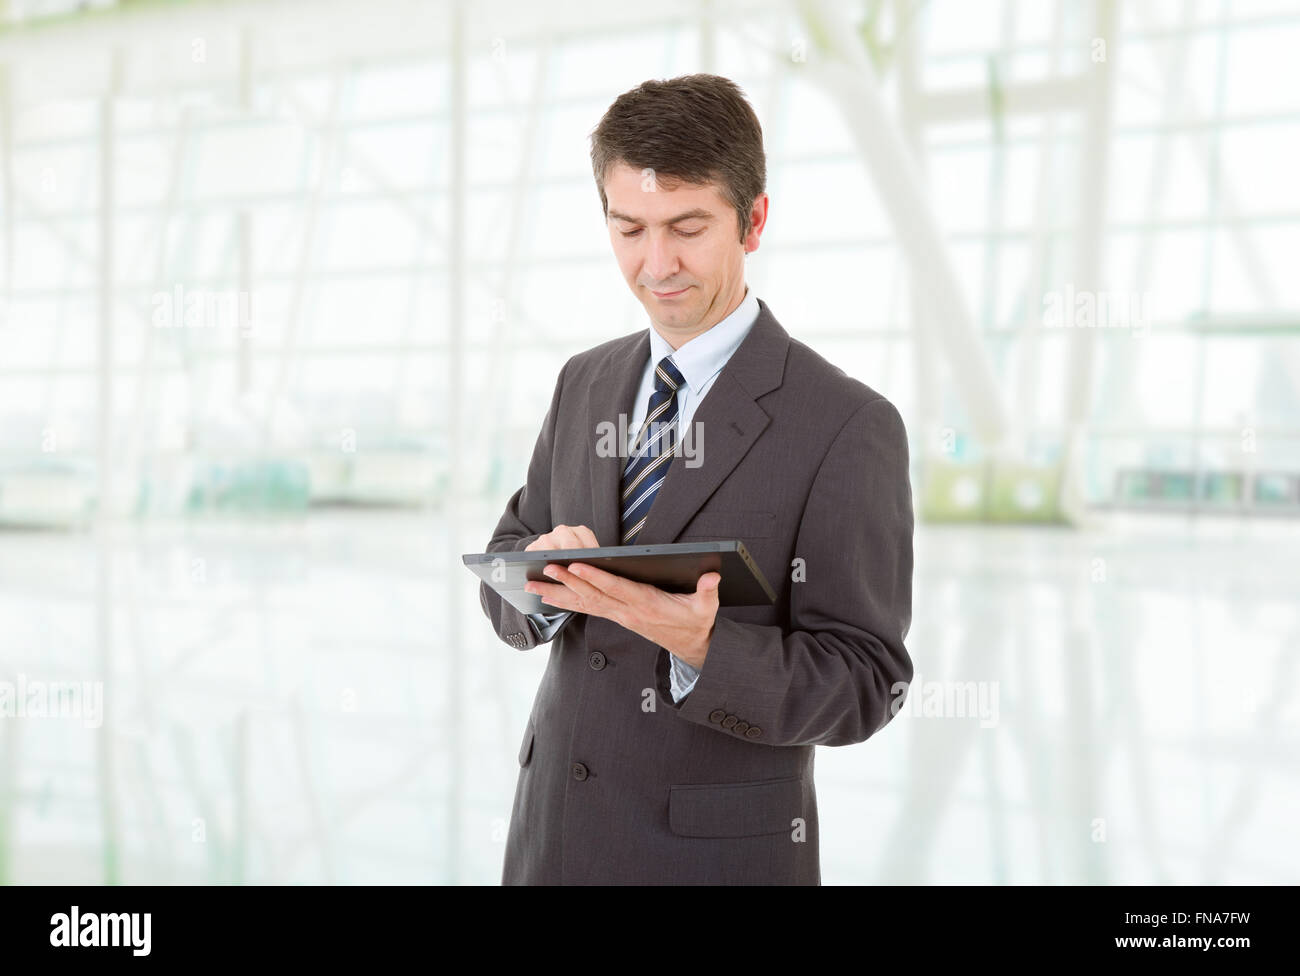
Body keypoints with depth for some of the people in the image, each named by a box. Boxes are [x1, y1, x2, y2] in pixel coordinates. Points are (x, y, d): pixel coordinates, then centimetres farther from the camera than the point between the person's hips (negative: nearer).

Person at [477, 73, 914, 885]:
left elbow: (865, 683, -14)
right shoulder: (584, 384, 3)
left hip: (720, 849, -4)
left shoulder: (848, 428, -15)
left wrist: (704, 648, -31)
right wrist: (544, 572, -17)